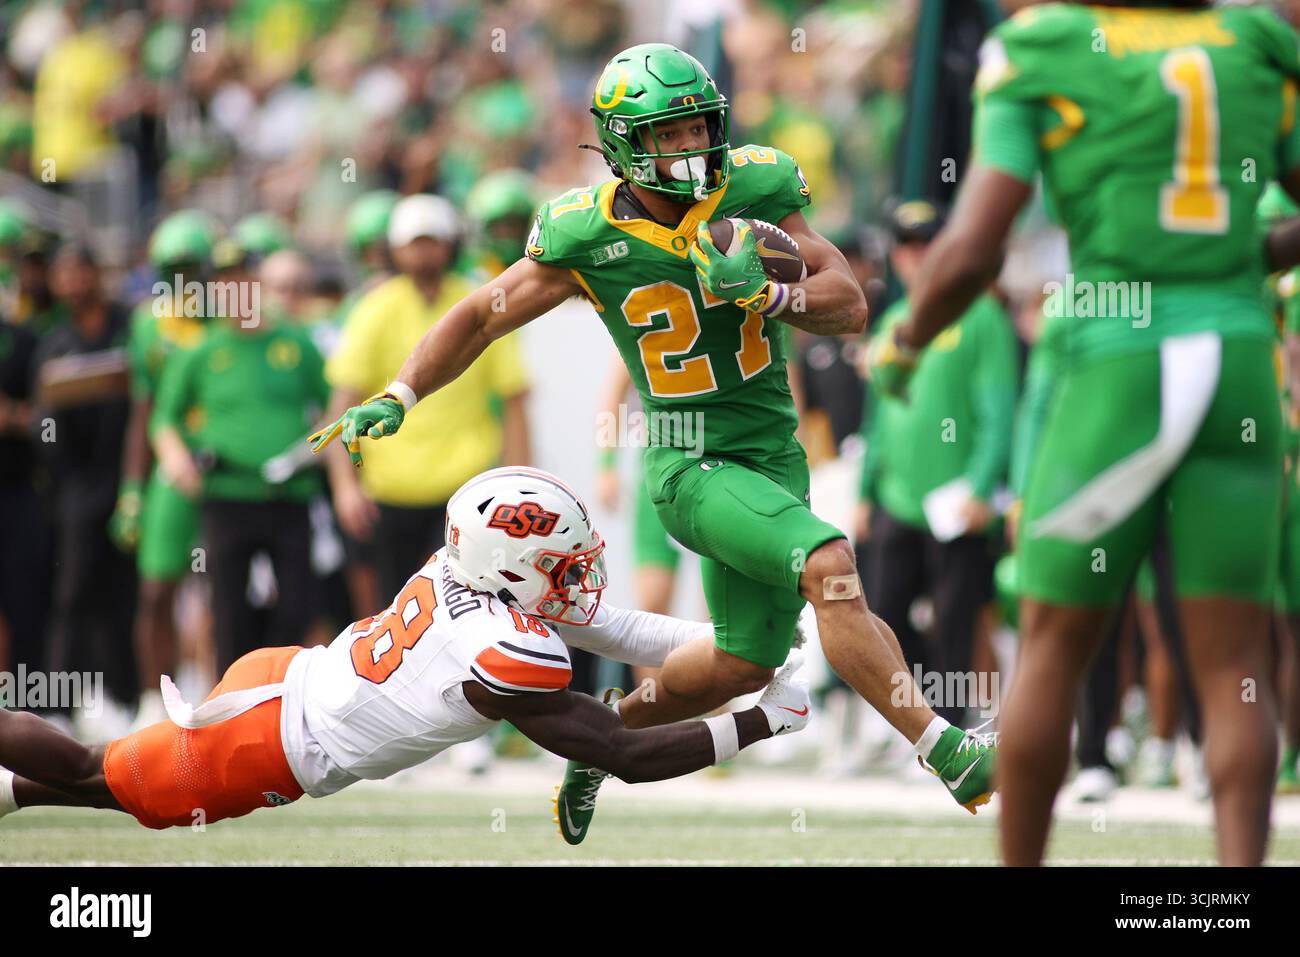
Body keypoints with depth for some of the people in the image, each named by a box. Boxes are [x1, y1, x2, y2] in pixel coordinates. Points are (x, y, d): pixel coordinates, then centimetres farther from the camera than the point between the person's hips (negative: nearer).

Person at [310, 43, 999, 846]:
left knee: (747, 661, 17)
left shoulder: (754, 191, -6)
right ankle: (952, 758, -29)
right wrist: (399, 397, -5)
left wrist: (766, 295, -22)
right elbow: (484, 316, 3)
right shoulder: (585, 236, -11)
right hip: (690, 466, -5)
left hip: (774, 454, 5)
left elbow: (850, 305, -5)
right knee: (830, 566, -28)